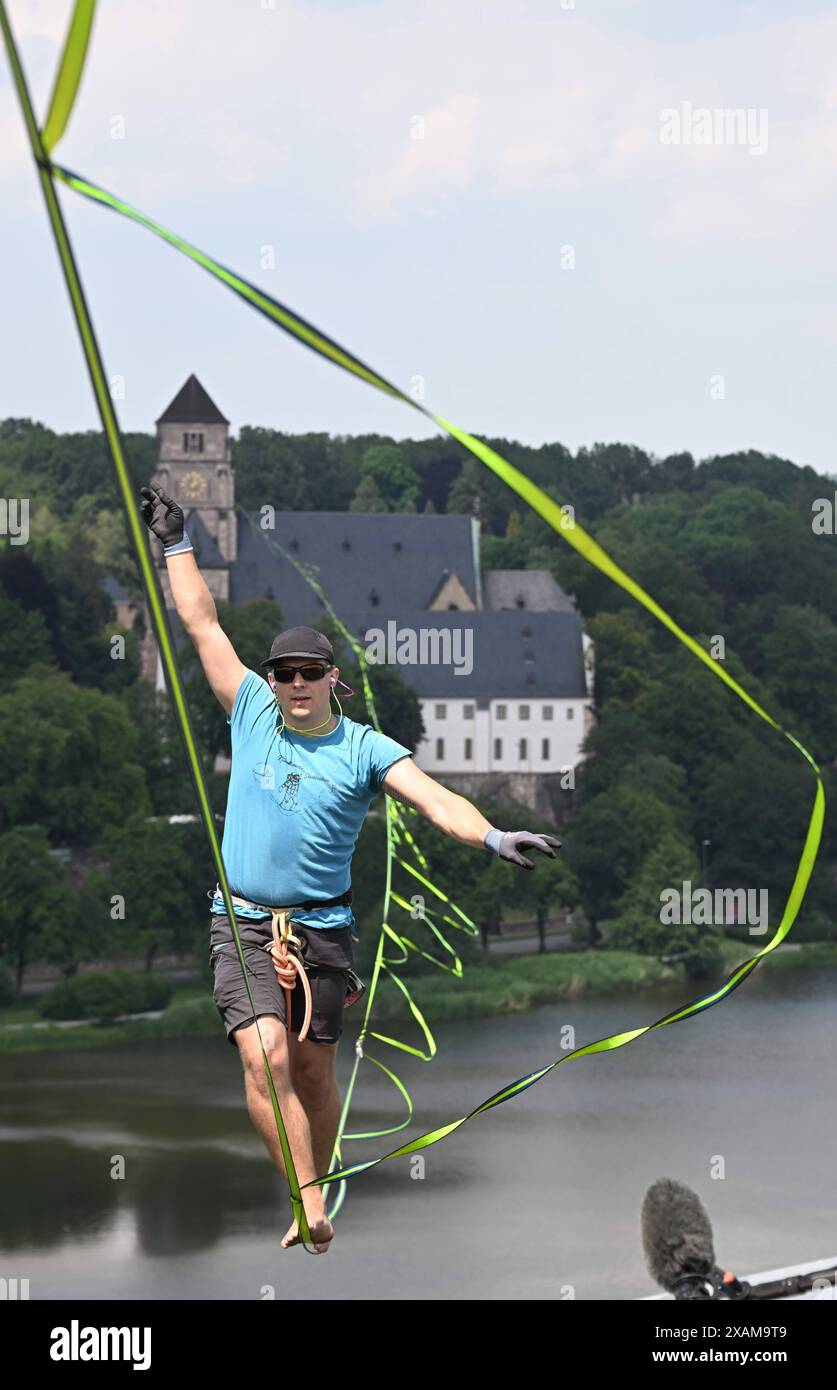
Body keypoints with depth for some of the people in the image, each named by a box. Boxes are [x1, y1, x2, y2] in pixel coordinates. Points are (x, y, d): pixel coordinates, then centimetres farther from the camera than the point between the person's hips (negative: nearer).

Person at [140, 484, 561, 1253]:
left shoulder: (367, 749, 0)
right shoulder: (253, 712, 6)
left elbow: (433, 797, -15)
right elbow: (203, 622, 13)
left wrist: (495, 837, -33)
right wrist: (176, 542, 17)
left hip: (323, 929, 0)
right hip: (243, 924, 0)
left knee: (314, 1068, 5)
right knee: (265, 1055, -19)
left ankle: (311, 1206, 20)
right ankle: (308, 1199, -21)